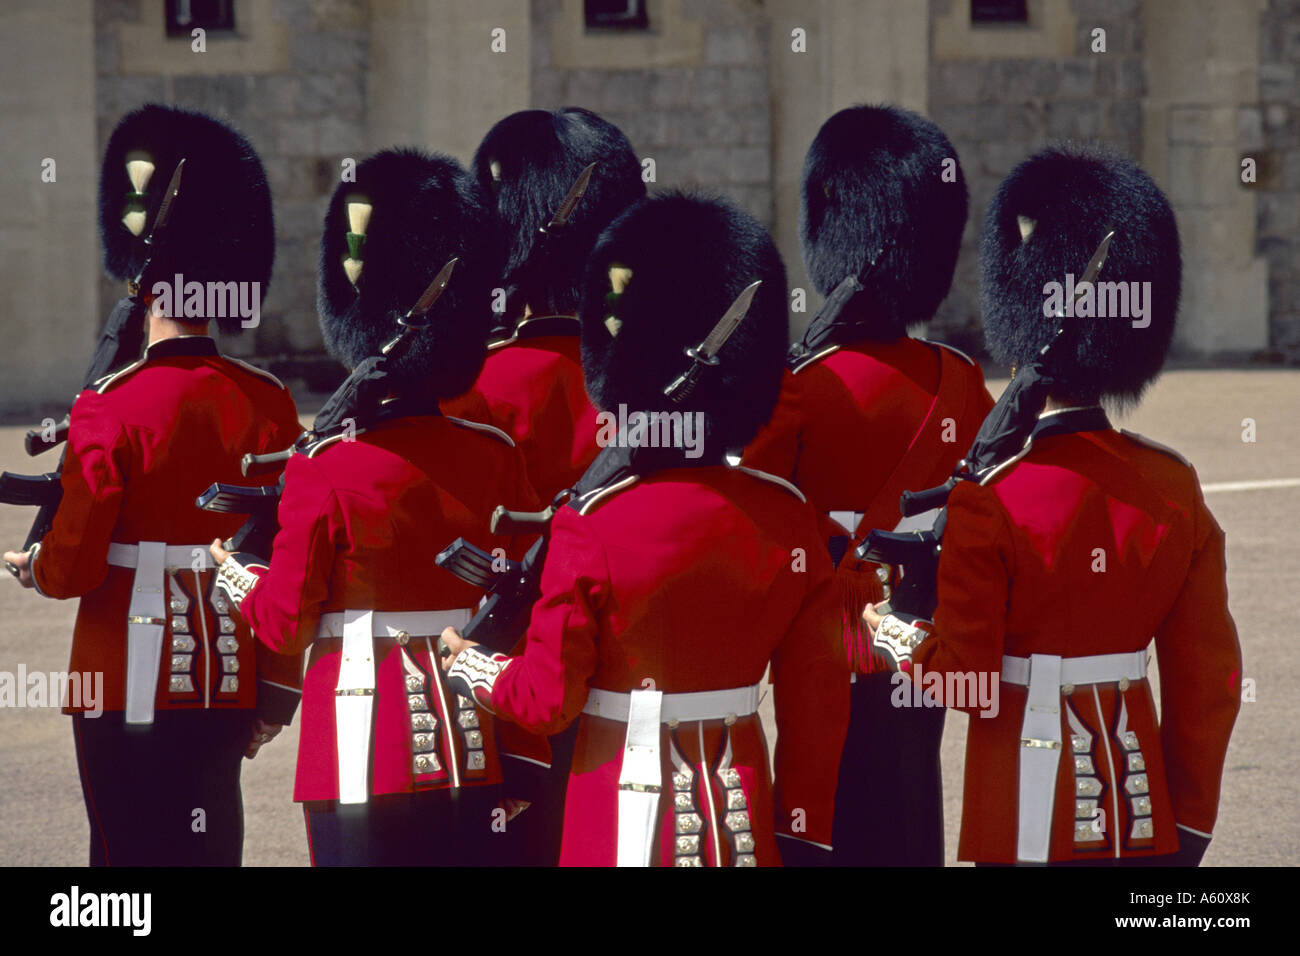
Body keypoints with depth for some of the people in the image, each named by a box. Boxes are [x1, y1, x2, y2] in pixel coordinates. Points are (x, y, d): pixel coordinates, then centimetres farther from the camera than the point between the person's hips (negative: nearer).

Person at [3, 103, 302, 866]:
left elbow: (71, 568, -12)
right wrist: (278, 694, 13)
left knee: (139, 854, 1)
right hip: (228, 687, 5)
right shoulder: (268, 404, 0)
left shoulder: (112, 409, -15)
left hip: (131, 690, -5)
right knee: (210, 846, 14)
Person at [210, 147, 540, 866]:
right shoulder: (495, 456, 2)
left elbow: (284, 625, -6)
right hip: (472, 750, 5)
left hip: (365, 763, -5)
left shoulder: (324, 469, -13)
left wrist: (237, 576, 14)